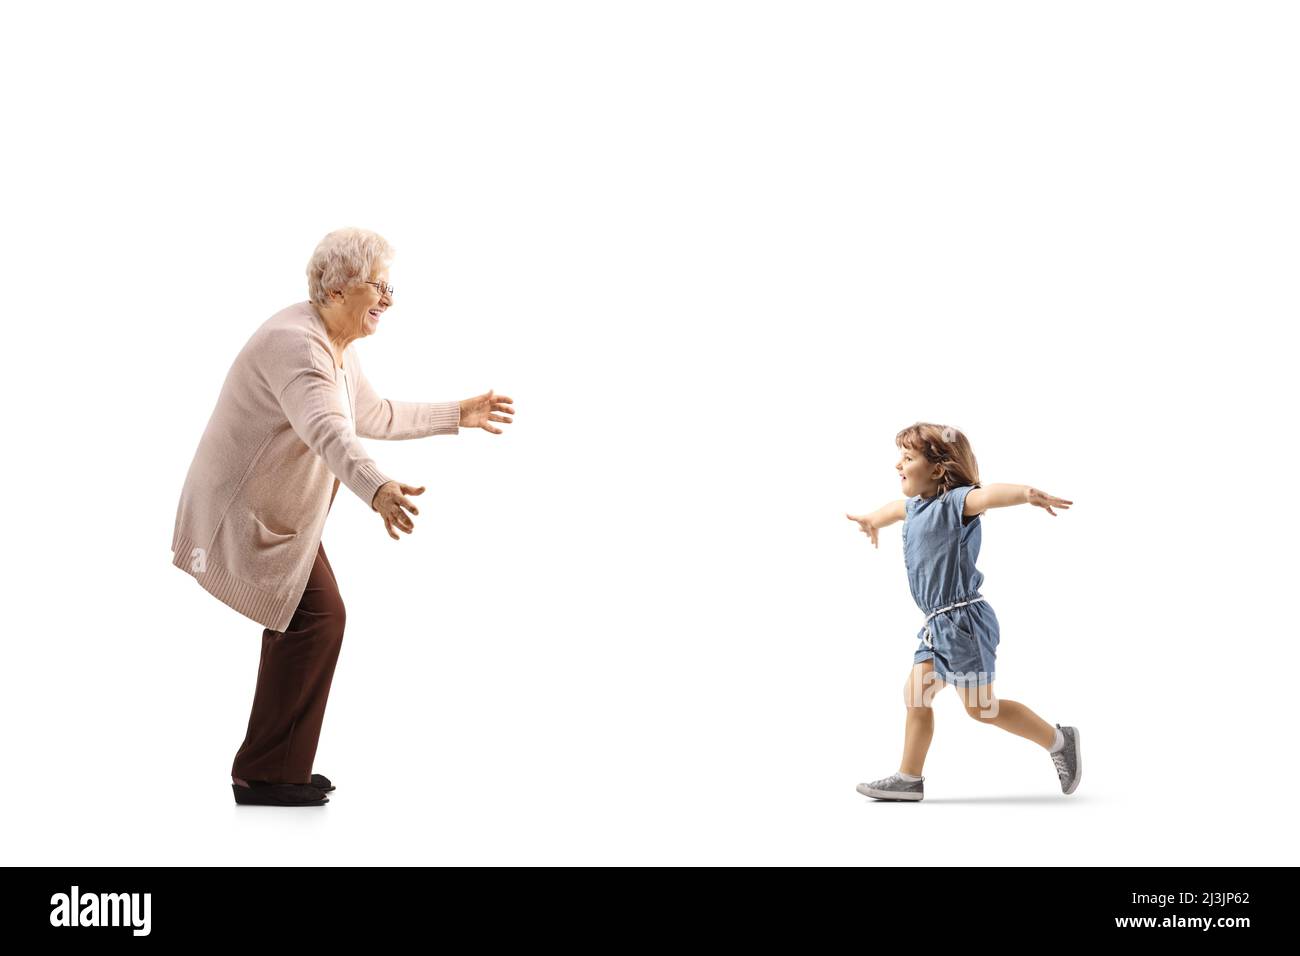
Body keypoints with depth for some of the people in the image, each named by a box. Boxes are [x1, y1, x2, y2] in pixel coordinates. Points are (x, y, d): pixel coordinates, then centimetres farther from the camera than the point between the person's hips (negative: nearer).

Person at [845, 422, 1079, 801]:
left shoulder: (955, 501, -14)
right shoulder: (916, 506, 14)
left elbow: (986, 495, -36)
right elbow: (898, 507, 39)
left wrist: (1027, 493, -56)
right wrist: (872, 519, 59)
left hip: (963, 618, -9)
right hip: (938, 625, 9)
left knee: (980, 705, -5)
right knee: (915, 694, 8)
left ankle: (1059, 740, 11)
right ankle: (909, 778, 16)